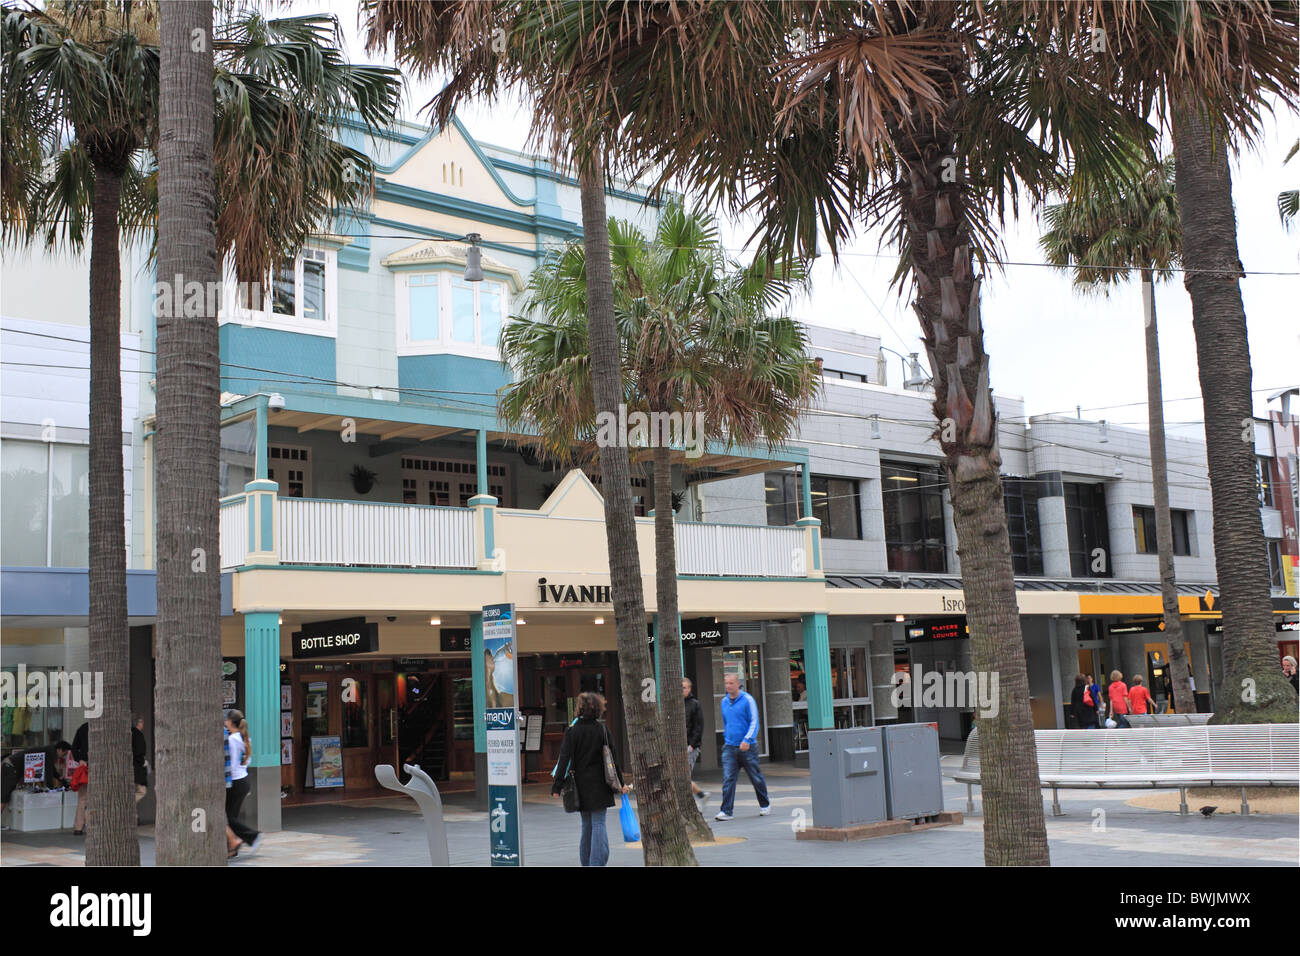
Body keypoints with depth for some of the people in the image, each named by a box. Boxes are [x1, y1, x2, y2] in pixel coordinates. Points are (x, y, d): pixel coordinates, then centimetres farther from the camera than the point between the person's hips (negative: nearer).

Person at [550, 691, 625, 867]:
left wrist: (557, 786, -5)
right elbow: (613, 757, 0)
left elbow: (565, 760, -8)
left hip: (580, 784, 1)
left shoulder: (572, 731, -5)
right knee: (598, 824, -1)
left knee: (587, 825, 14)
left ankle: (586, 862, 20)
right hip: (599, 785, -1)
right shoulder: (602, 730, -4)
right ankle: (597, 862, -10)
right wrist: (620, 783, 8)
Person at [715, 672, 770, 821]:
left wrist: (747, 739, -21)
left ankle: (765, 805, 26)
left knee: (756, 778, 8)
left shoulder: (747, 700, -6)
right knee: (728, 779, -8)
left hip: (747, 747, -4)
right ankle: (726, 811, -9)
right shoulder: (724, 701, 11)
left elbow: (754, 722, -9)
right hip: (729, 747, 4)